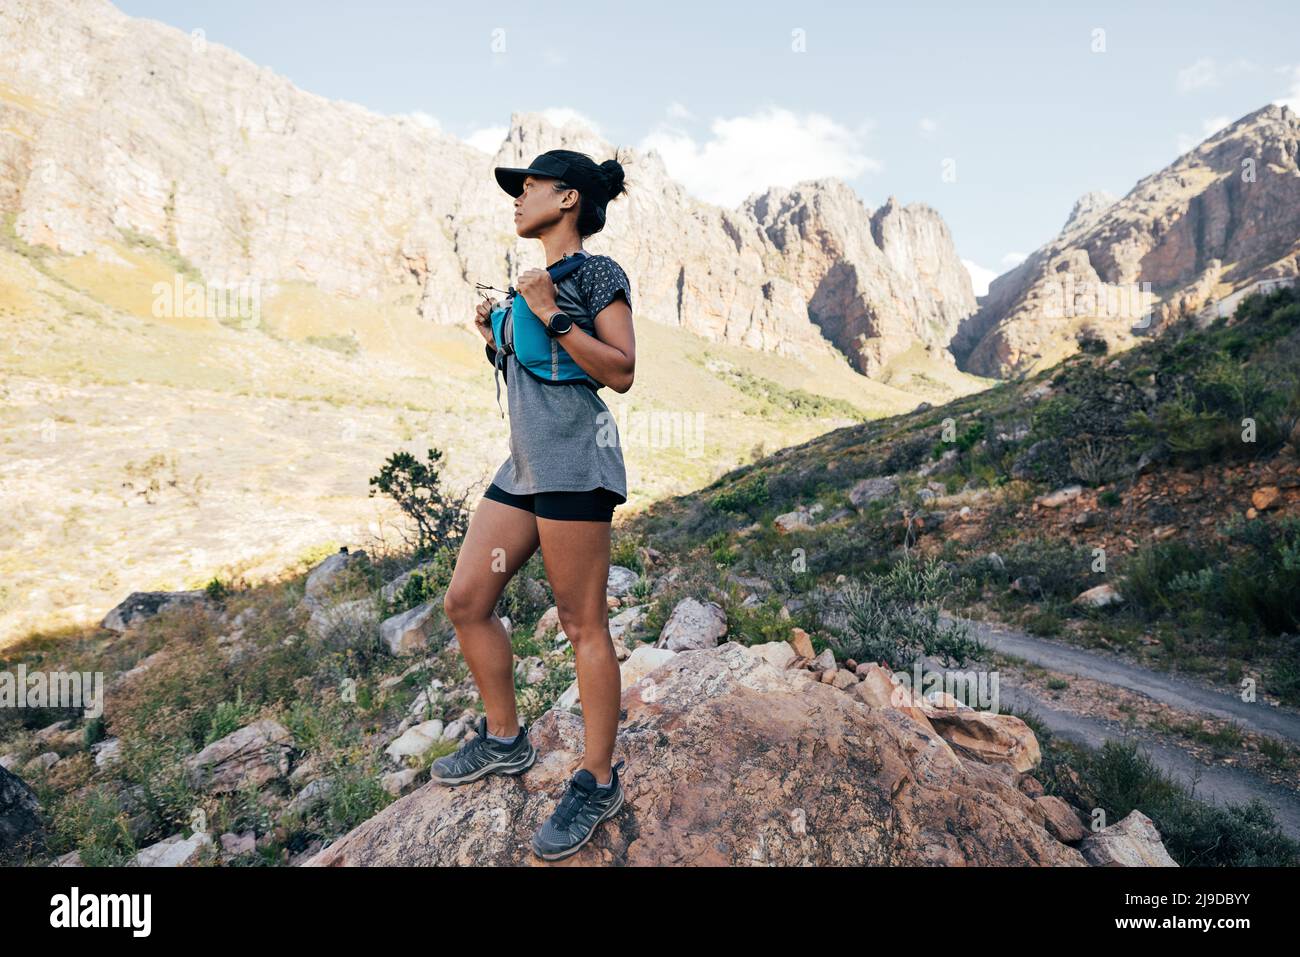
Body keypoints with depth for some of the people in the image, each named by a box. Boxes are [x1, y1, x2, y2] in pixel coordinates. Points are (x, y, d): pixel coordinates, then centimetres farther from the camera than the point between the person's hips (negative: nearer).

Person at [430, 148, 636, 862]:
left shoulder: (598, 274, -1)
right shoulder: (533, 283, 22)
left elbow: (620, 373, -12)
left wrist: (551, 315, -14)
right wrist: (494, 341, 11)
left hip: (574, 460, -9)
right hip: (524, 461, 9)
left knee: (582, 623, -4)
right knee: (465, 602, 8)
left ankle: (597, 784, 9)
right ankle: (505, 740, 25)